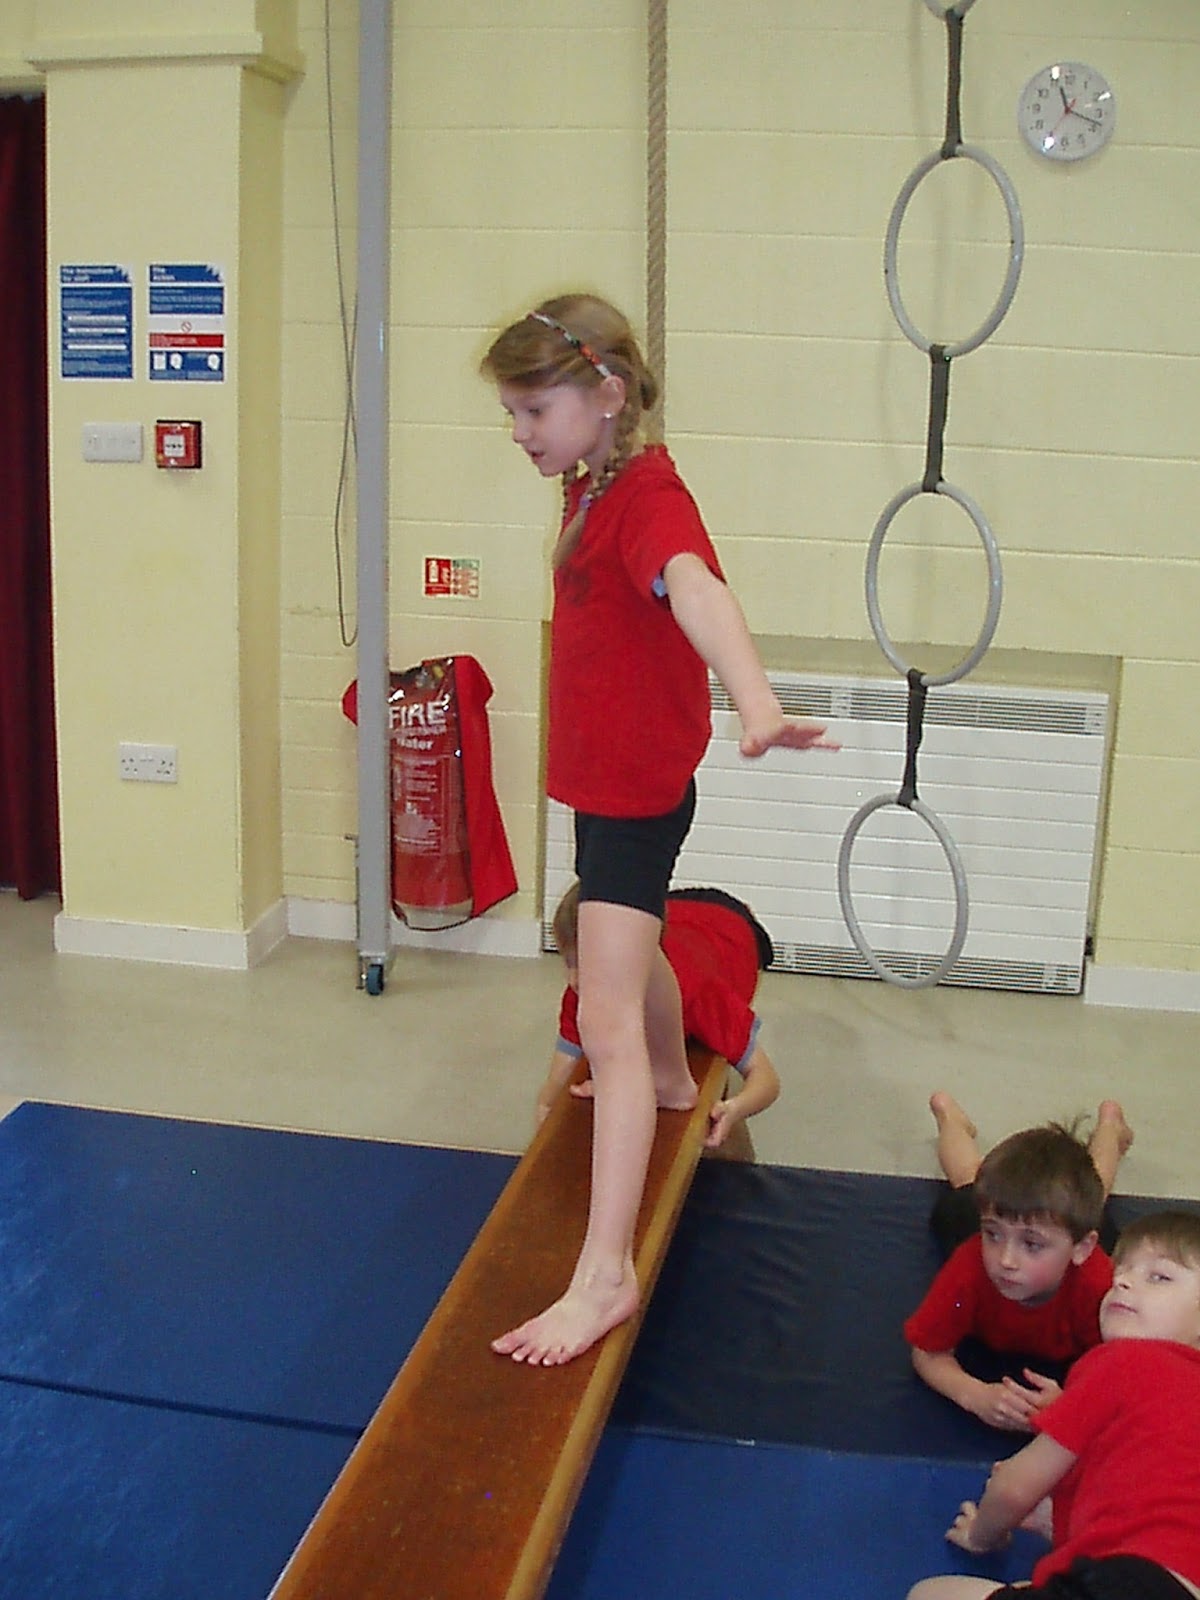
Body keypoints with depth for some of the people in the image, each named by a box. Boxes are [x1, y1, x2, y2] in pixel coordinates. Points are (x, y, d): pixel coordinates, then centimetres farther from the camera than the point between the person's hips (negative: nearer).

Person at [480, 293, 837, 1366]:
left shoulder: (647, 498, -25)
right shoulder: (593, 485, 4)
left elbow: (693, 585, -48)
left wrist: (754, 700, -64)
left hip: (640, 789, -10)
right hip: (605, 781, 10)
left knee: (606, 1023, -14)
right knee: (632, 954, 32)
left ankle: (605, 1274, -12)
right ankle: (671, 1083, 60)